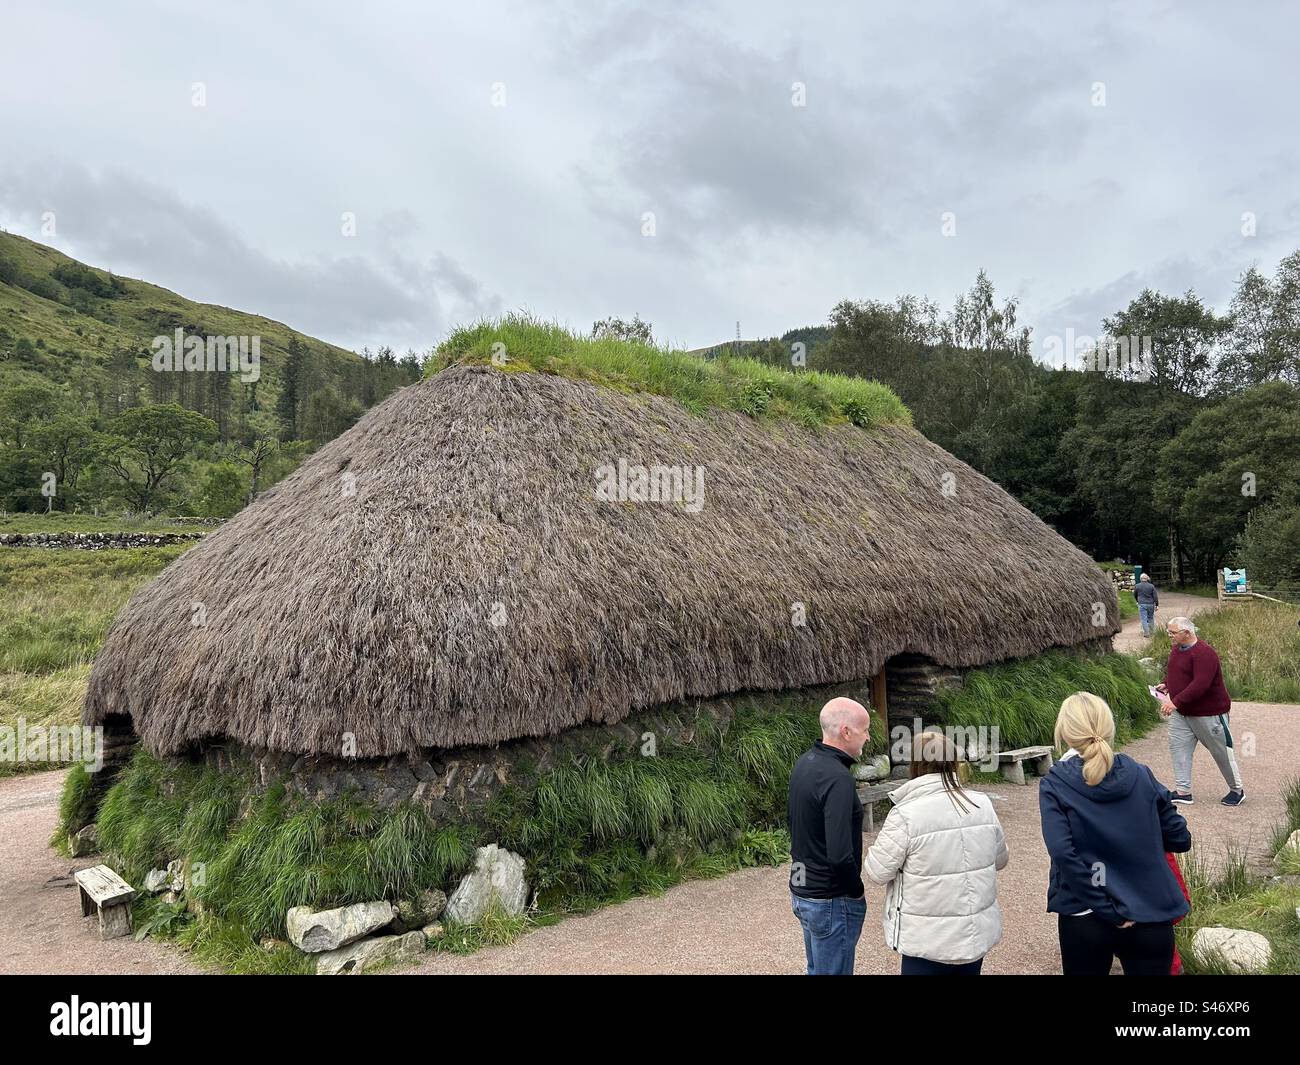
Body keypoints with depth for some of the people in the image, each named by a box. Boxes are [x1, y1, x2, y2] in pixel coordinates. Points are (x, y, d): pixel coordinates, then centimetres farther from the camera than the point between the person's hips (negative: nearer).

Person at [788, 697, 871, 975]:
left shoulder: (804, 762, 3)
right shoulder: (837, 777, -27)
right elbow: (840, 855, -31)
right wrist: (857, 890, -12)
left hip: (801, 891, 9)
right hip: (831, 901, -9)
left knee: (817, 969, 23)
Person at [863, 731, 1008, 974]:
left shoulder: (905, 814, -20)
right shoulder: (983, 805, -4)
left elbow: (877, 872, -12)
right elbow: (1000, 859, 10)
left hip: (929, 941, -5)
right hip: (978, 933, 5)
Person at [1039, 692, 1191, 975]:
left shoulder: (1054, 785, -9)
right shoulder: (1140, 775, -1)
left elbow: (1063, 854, -19)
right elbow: (1180, 840, 6)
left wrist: (1109, 912, -14)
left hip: (1084, 920, -2)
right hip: (1150, 916, 2)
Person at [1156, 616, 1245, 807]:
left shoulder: (1203, 654, -24)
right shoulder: (1176, 650, 6)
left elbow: (1200, 684, -33)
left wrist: (1175, 702, -35)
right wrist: (1166, 685, 2)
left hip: (1208, 712, -8)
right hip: (1181, 712, 8)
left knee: (1222, 751, 7)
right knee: (1178, 746, 2)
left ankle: (1237, 790, 24)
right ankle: (1183, 792, 6)